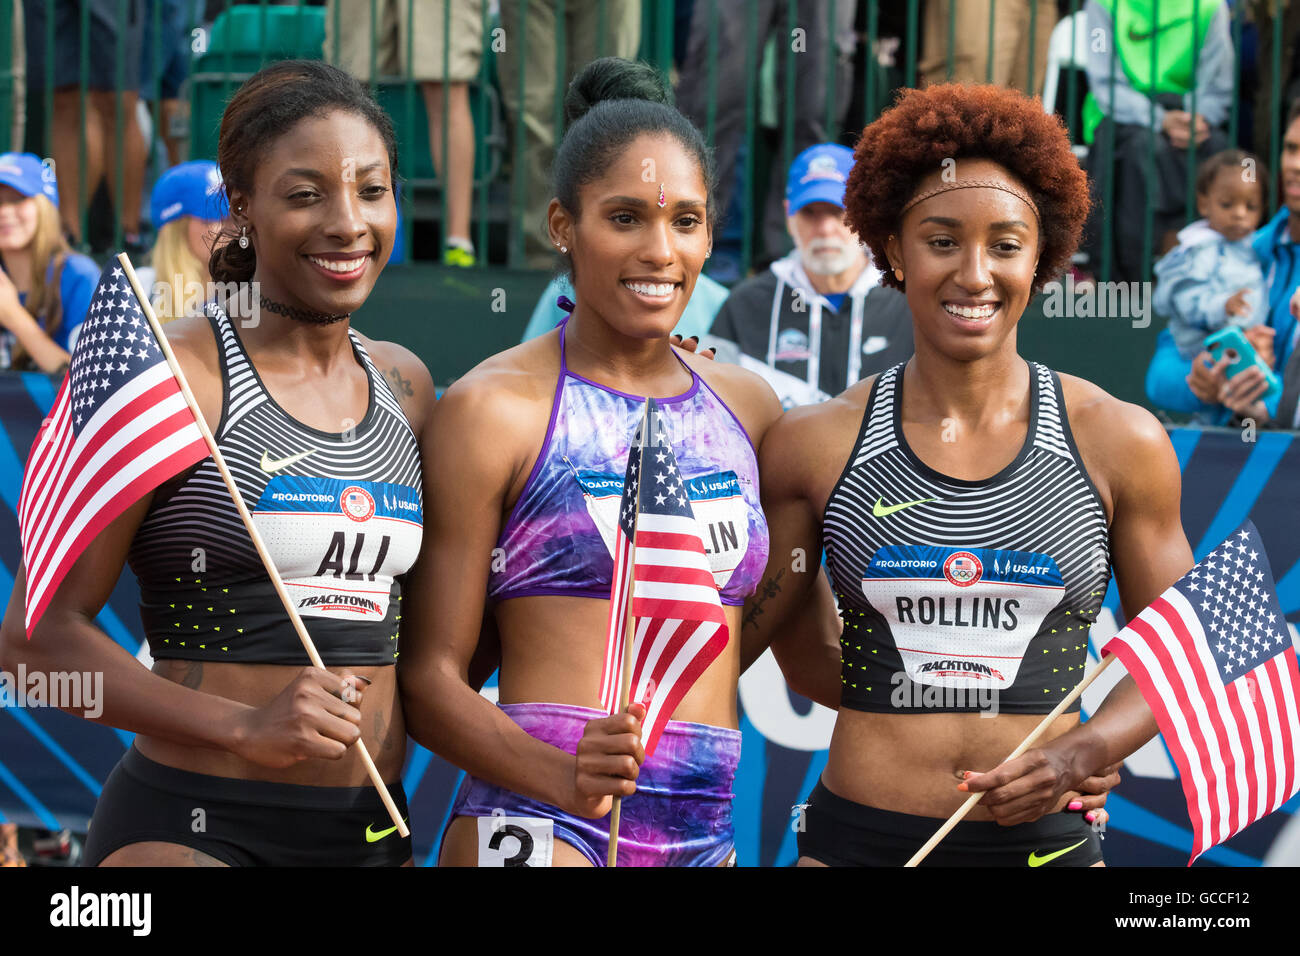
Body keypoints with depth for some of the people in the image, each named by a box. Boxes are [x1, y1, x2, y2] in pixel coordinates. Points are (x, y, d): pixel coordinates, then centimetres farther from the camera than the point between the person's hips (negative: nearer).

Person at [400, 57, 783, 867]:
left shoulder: (746, 404, 12)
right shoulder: (495, 406, -2)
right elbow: (428, 677, -5)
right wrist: (560, 774, -20)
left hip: (706, 830, 4)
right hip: (537, 820, -4)